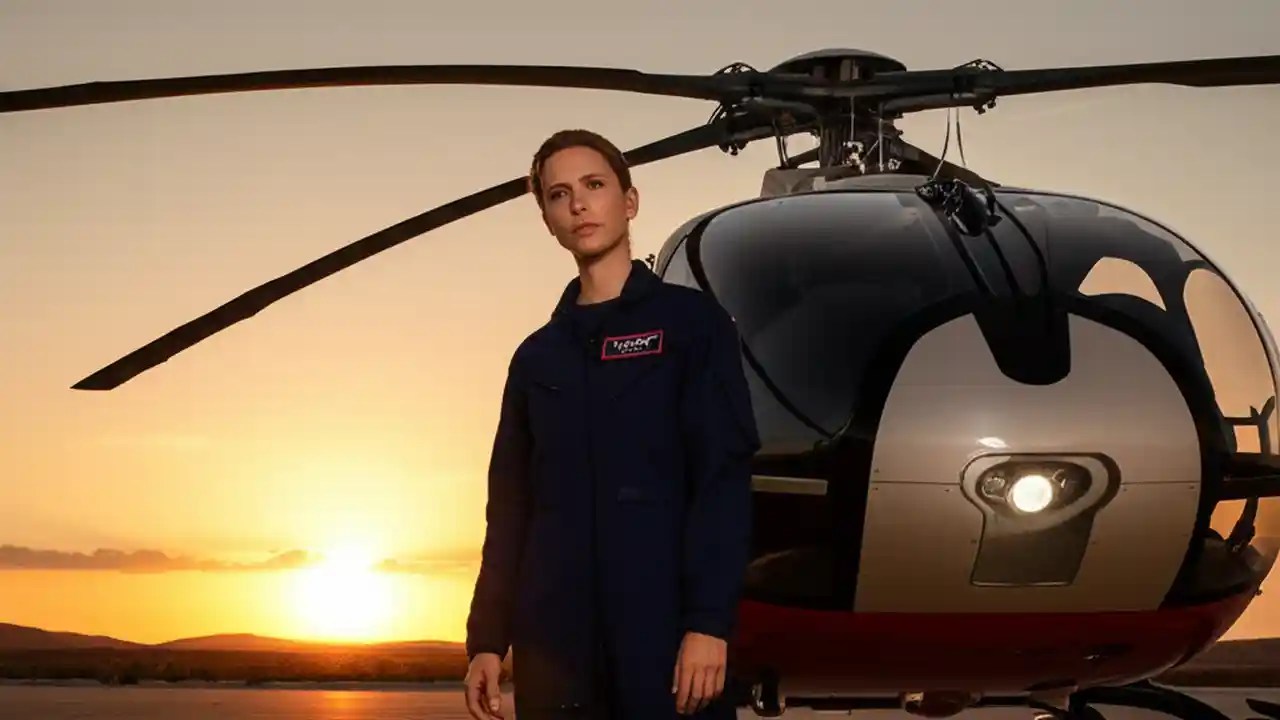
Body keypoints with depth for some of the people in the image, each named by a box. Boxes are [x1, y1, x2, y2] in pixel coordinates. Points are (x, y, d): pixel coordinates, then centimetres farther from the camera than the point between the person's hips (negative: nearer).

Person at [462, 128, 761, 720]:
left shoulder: (691, 322, 3)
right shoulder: (537, 356, 17)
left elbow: (724, 478, -5)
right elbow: (510, 508, 16)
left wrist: (709, 620, -15)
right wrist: (488, 639, 7)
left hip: (664, 635, -4)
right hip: (554, 644, 4)